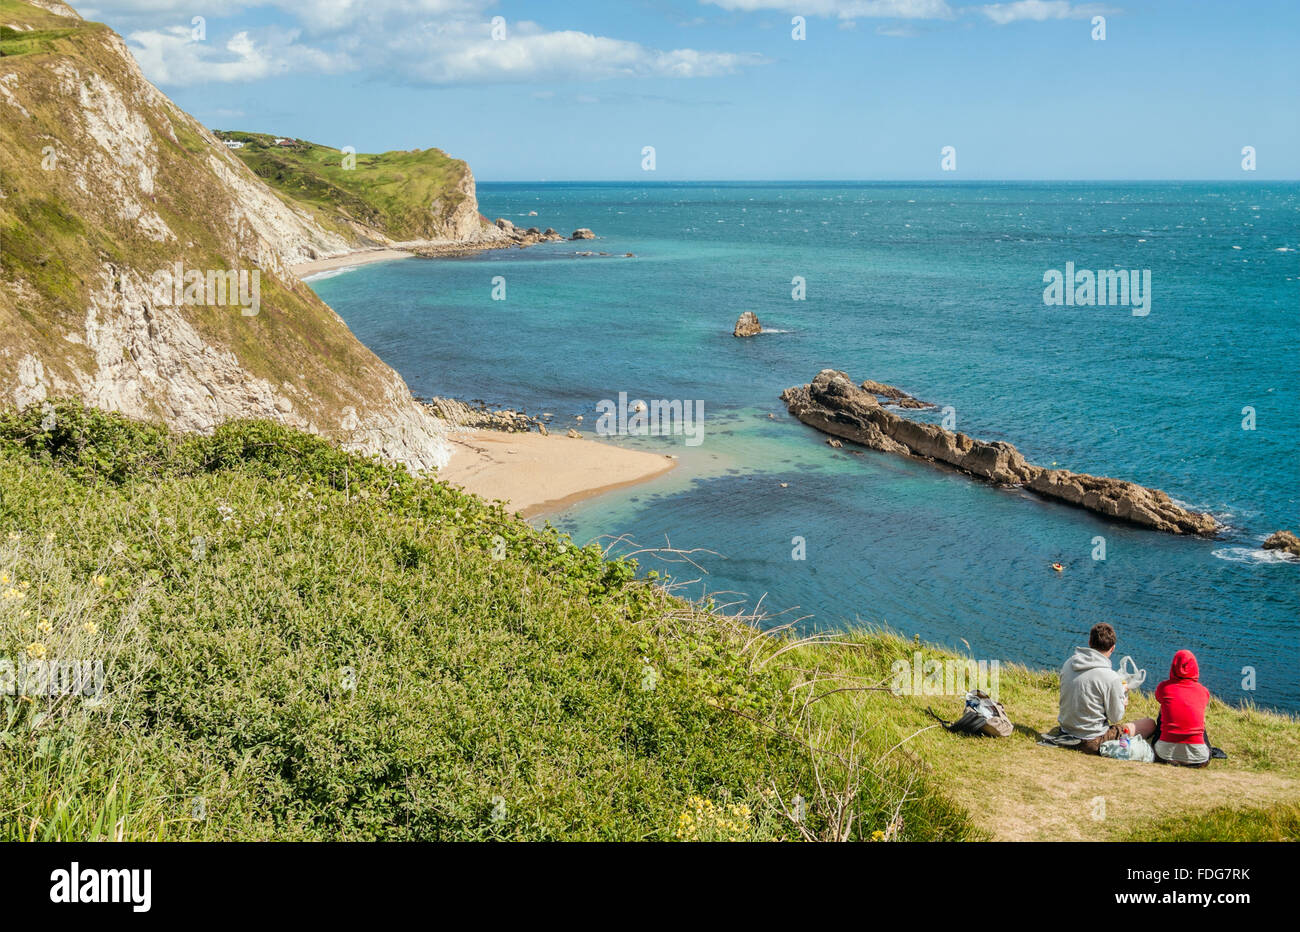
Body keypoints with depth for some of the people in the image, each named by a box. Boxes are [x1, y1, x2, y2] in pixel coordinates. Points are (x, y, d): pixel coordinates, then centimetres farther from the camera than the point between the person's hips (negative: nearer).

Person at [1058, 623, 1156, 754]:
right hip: (1093, 742, -7)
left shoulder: (1068, 664, -4)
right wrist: (1122, 692, 8)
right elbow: (1116, 718, -10)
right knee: (1150, 724, 7)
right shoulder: (1111, 678, -23)